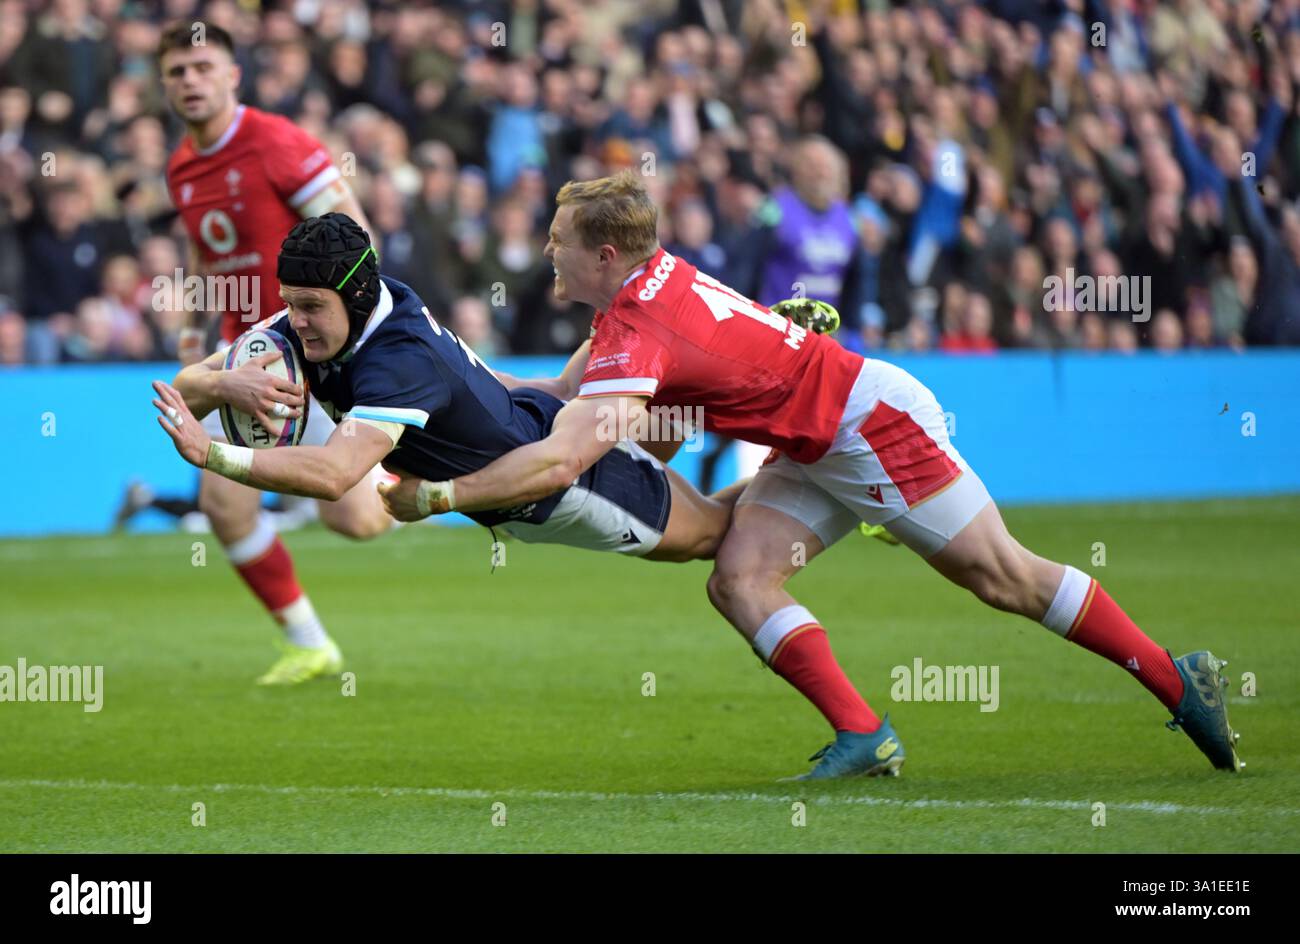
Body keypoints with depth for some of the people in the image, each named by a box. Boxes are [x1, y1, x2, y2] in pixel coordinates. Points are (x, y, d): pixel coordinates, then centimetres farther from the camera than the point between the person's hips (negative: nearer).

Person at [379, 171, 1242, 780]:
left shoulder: (638, 333, -28)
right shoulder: (654, 277, 0)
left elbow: (560, 460, -39)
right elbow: (580, 395, 21)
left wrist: (433, 497, -32)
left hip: (874, 421, -9)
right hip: (816, 451, 9)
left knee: (1002, 577, -2)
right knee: (740, 579, -7)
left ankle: (1178, 680, 10)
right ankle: (864, 737, -10)